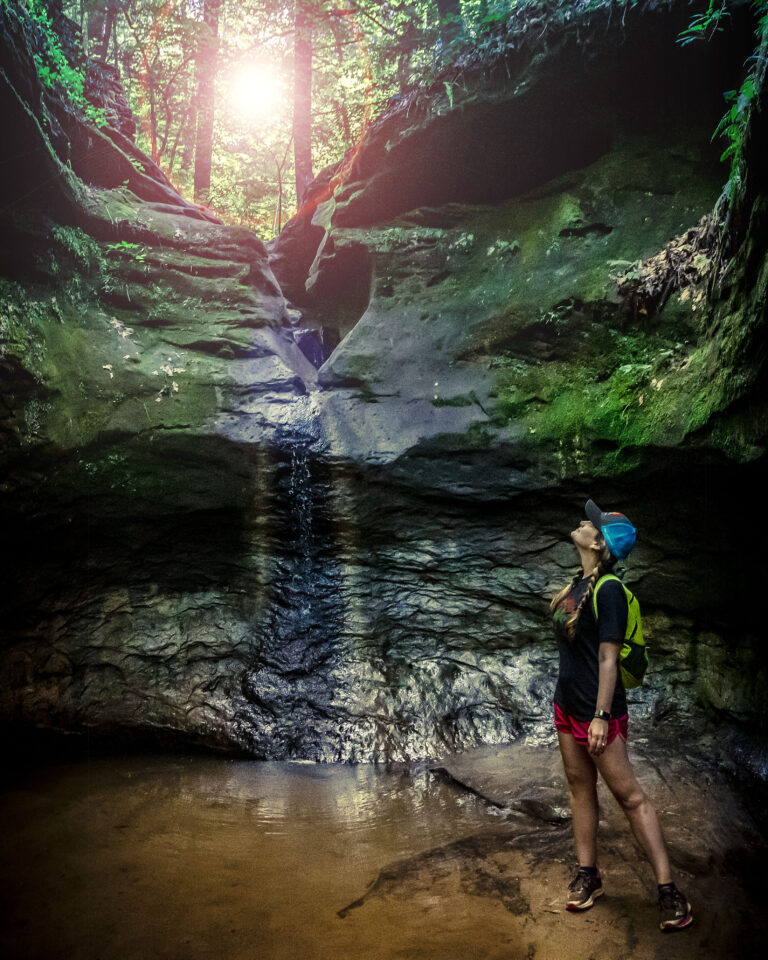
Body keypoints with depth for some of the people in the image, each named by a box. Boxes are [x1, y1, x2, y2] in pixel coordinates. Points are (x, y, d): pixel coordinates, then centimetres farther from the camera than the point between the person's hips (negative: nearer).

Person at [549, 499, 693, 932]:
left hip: (595, 708, -9)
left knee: (630, 795, -2)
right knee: (580, 786, 15)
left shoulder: (607, 589, -19)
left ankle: (668, 888, 8)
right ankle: (588, 875, 26)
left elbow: (608, 657, -21)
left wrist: (602, 716, -22)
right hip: (567, 703, 9)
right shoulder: (577, 583, 7)